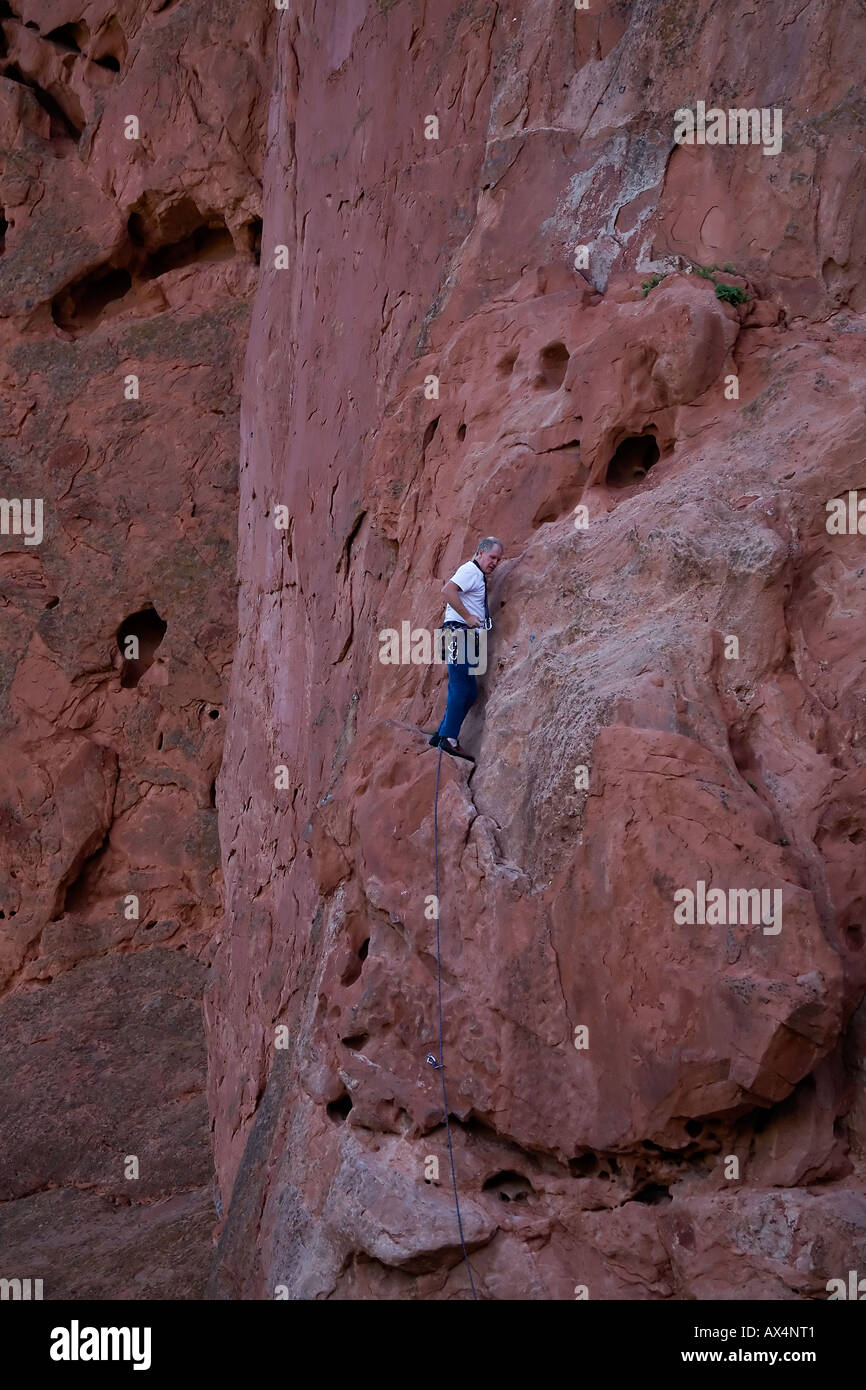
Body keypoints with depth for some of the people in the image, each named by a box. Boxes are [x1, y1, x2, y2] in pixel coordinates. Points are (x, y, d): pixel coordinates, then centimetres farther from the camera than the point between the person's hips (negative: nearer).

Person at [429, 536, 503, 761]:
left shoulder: (477, 574, 23)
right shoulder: (471, 571, -9)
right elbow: (448, 590, -24)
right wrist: (468, 617, -21)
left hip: (468, 637, 11)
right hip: (459, 632, -11)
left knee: (467, 691, 10)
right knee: (463, 688, -14)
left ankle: (442, 734, 12)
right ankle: (449, 738, -16)